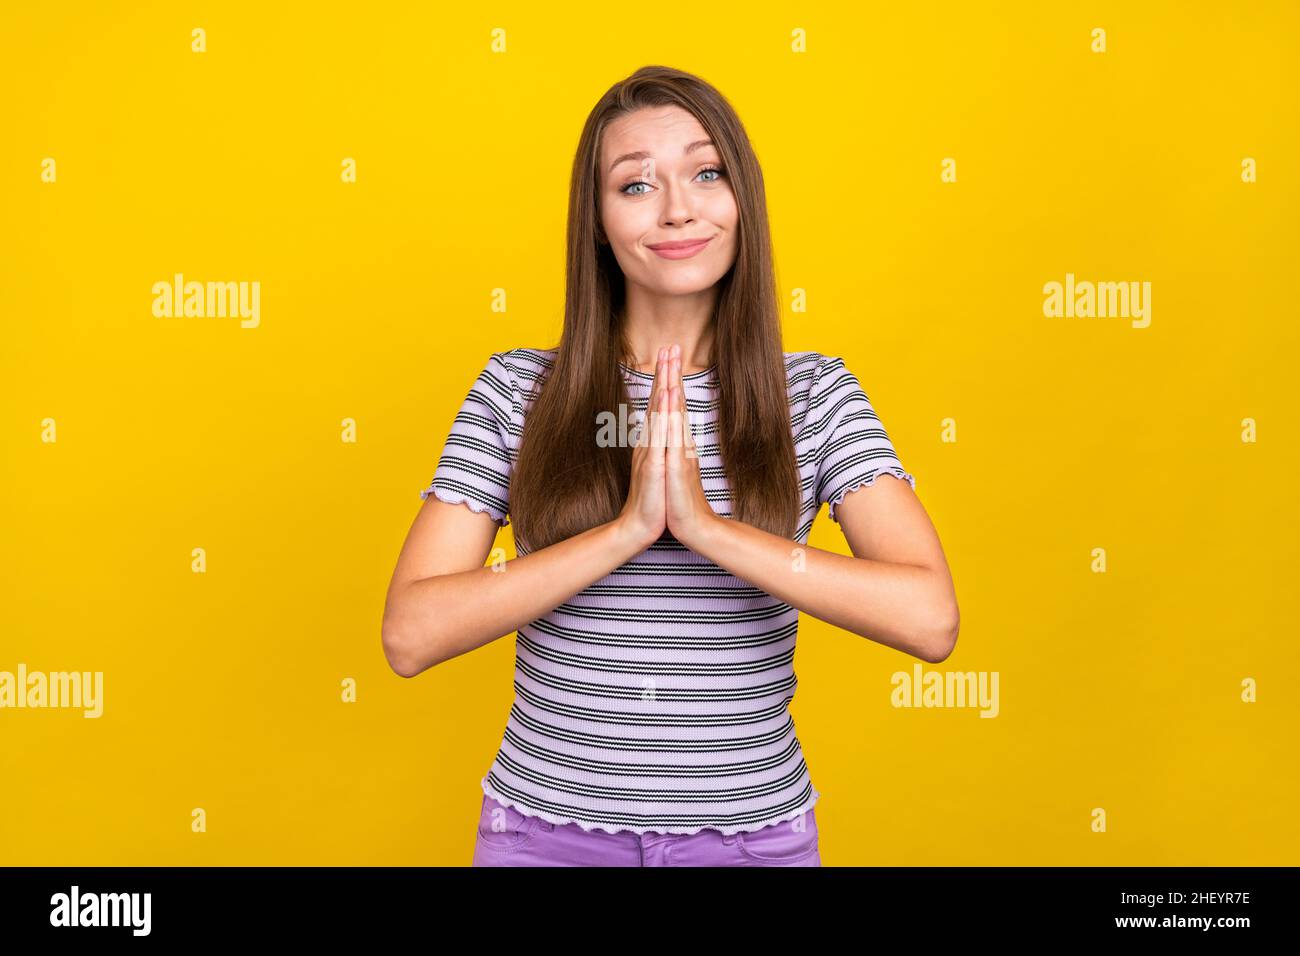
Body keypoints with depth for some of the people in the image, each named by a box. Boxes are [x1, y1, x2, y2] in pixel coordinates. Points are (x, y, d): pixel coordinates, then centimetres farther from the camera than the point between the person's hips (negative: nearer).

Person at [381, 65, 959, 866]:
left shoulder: (816, 394, -5)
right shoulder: (517, 390, -6)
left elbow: (931, 619, -17)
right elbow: (411, 636, -14)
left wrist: (710, 527, -24)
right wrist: (627, 529, -22)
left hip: (752, 829, 1)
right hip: (548, 827, 0)